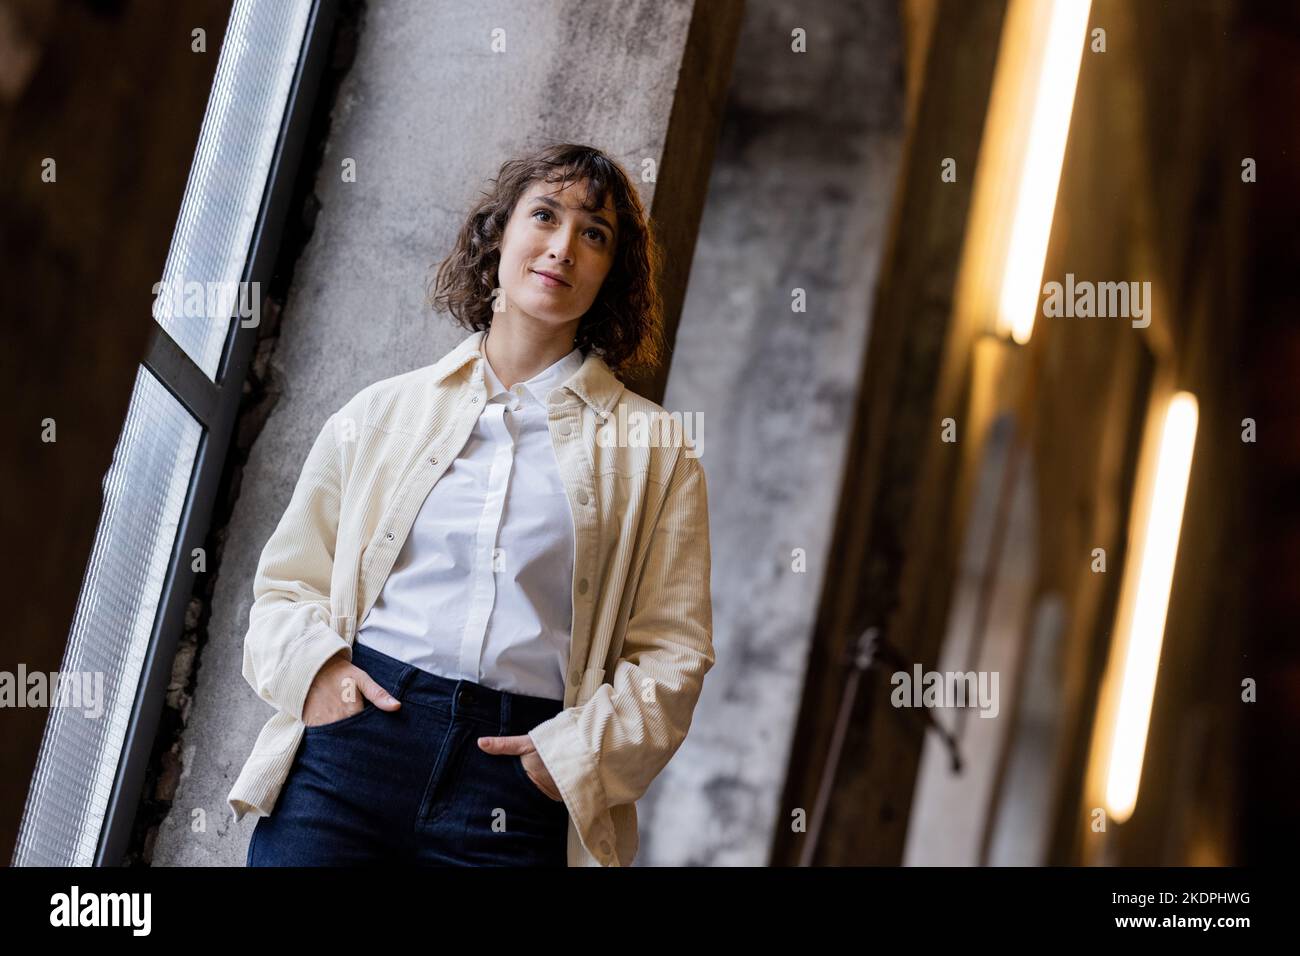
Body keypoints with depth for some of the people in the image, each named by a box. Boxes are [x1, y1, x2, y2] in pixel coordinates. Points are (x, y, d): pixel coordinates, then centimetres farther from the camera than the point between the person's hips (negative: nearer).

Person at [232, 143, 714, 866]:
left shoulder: (654, 452, 9)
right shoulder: (384, 413, 14)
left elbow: (672, 652, 5)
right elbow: (286, 580, 16)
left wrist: (575, 753, -10)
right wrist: (312, 665, -5)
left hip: (514, 794, -1)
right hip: (349, 741, 2)